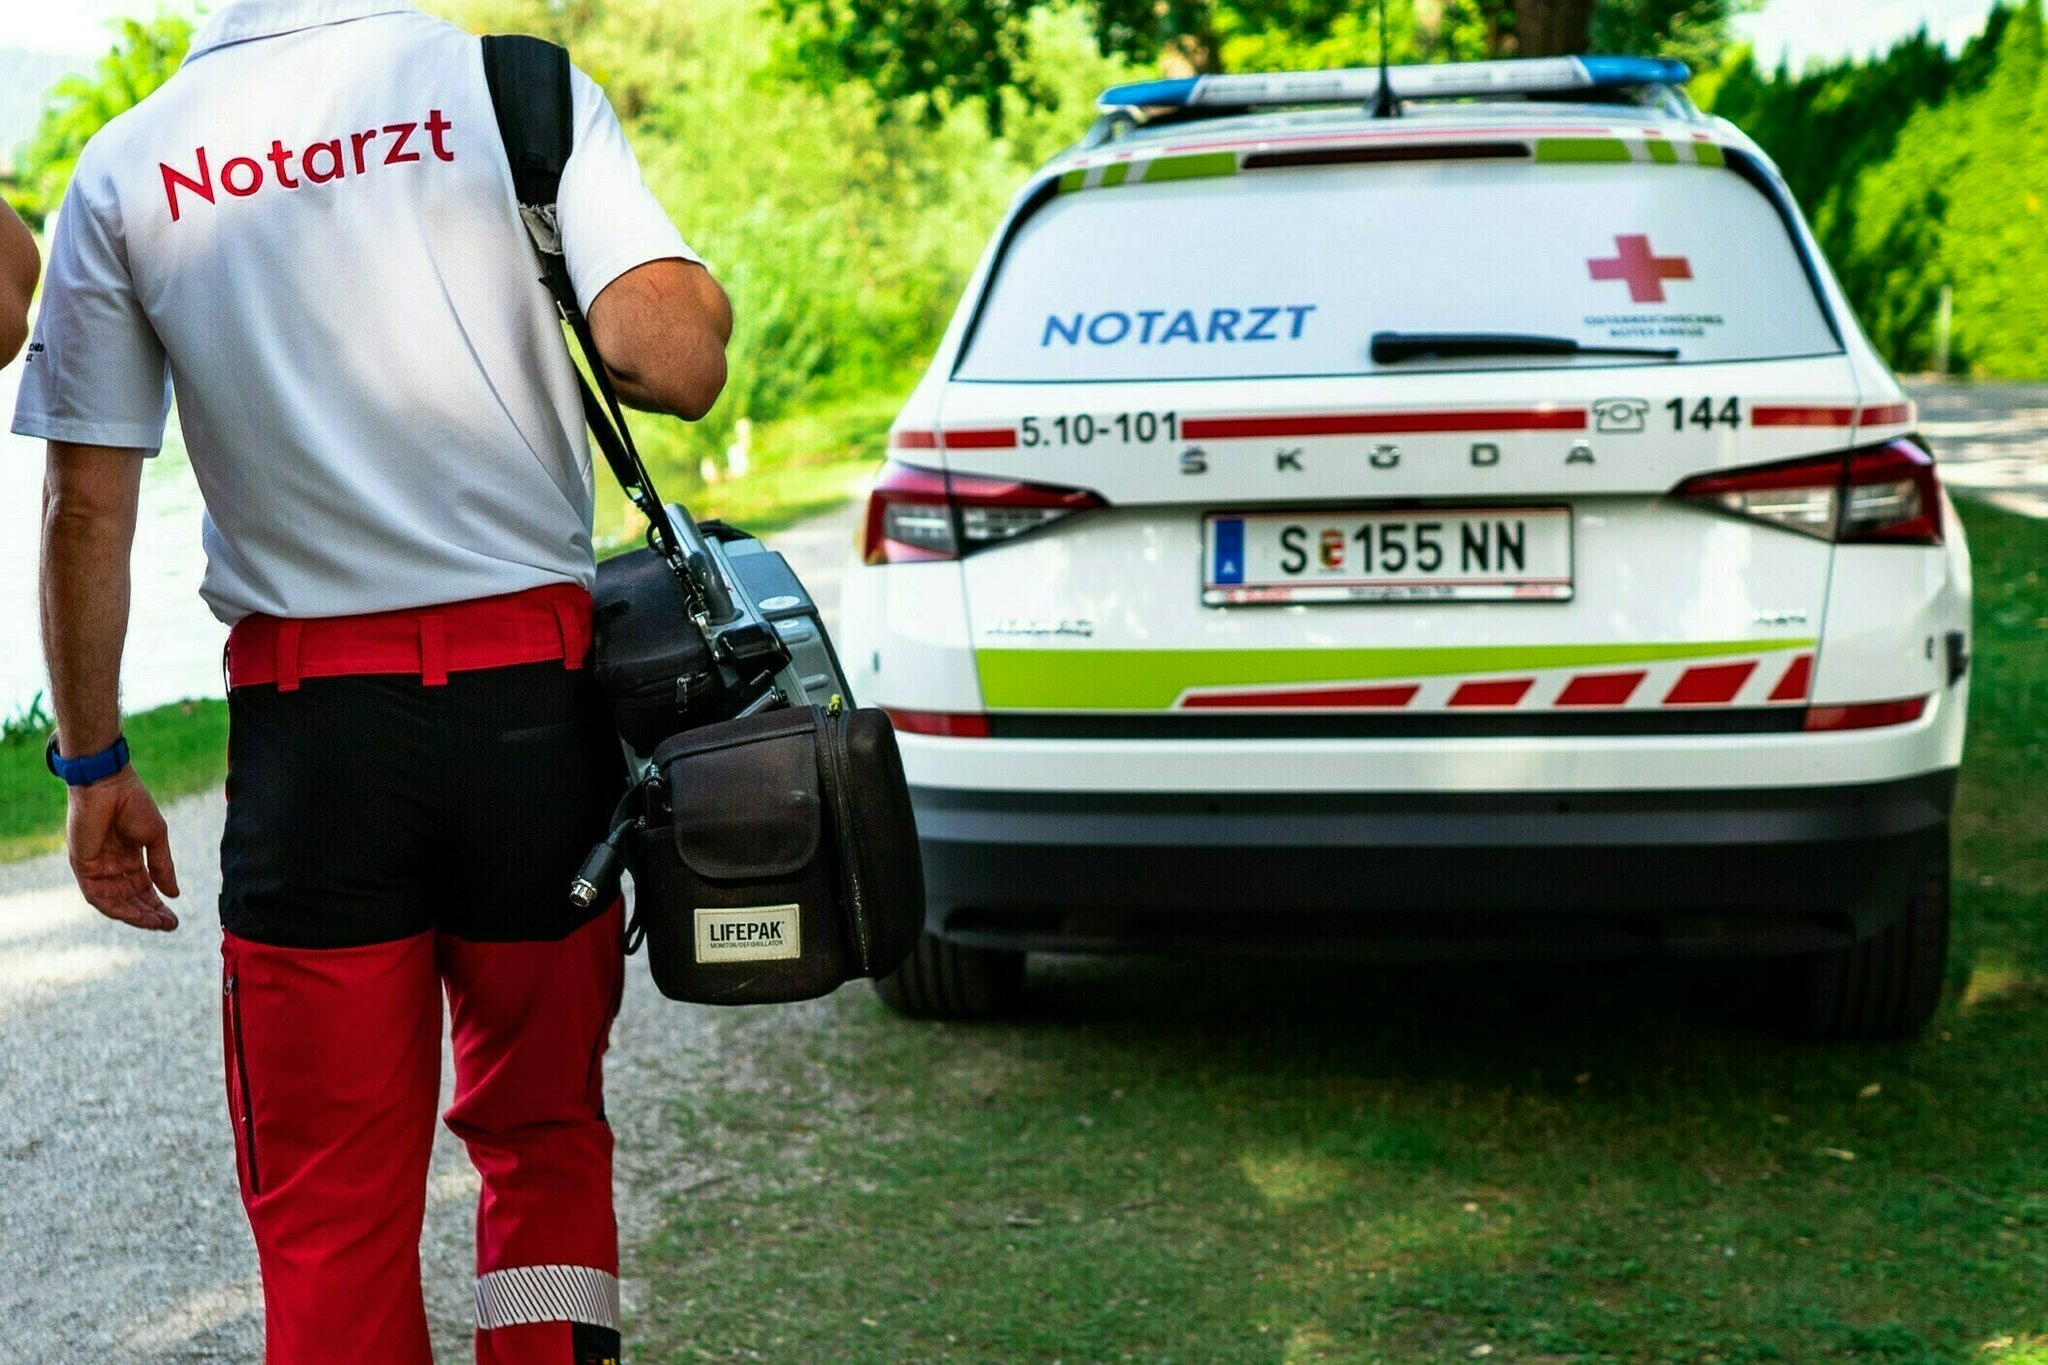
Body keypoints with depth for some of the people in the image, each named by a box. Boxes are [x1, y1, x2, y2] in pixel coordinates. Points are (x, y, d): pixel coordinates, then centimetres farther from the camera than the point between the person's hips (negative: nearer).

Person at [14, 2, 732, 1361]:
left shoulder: (127, 167, 3)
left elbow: (87, 507, 4)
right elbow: (678, 361, -15)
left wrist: (94, 760, 13)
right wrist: (700, 303, 8)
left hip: (311, 727, 0)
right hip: (531, 695, 0)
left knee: (328, 1201, 9)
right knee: (543, 1133, 18)